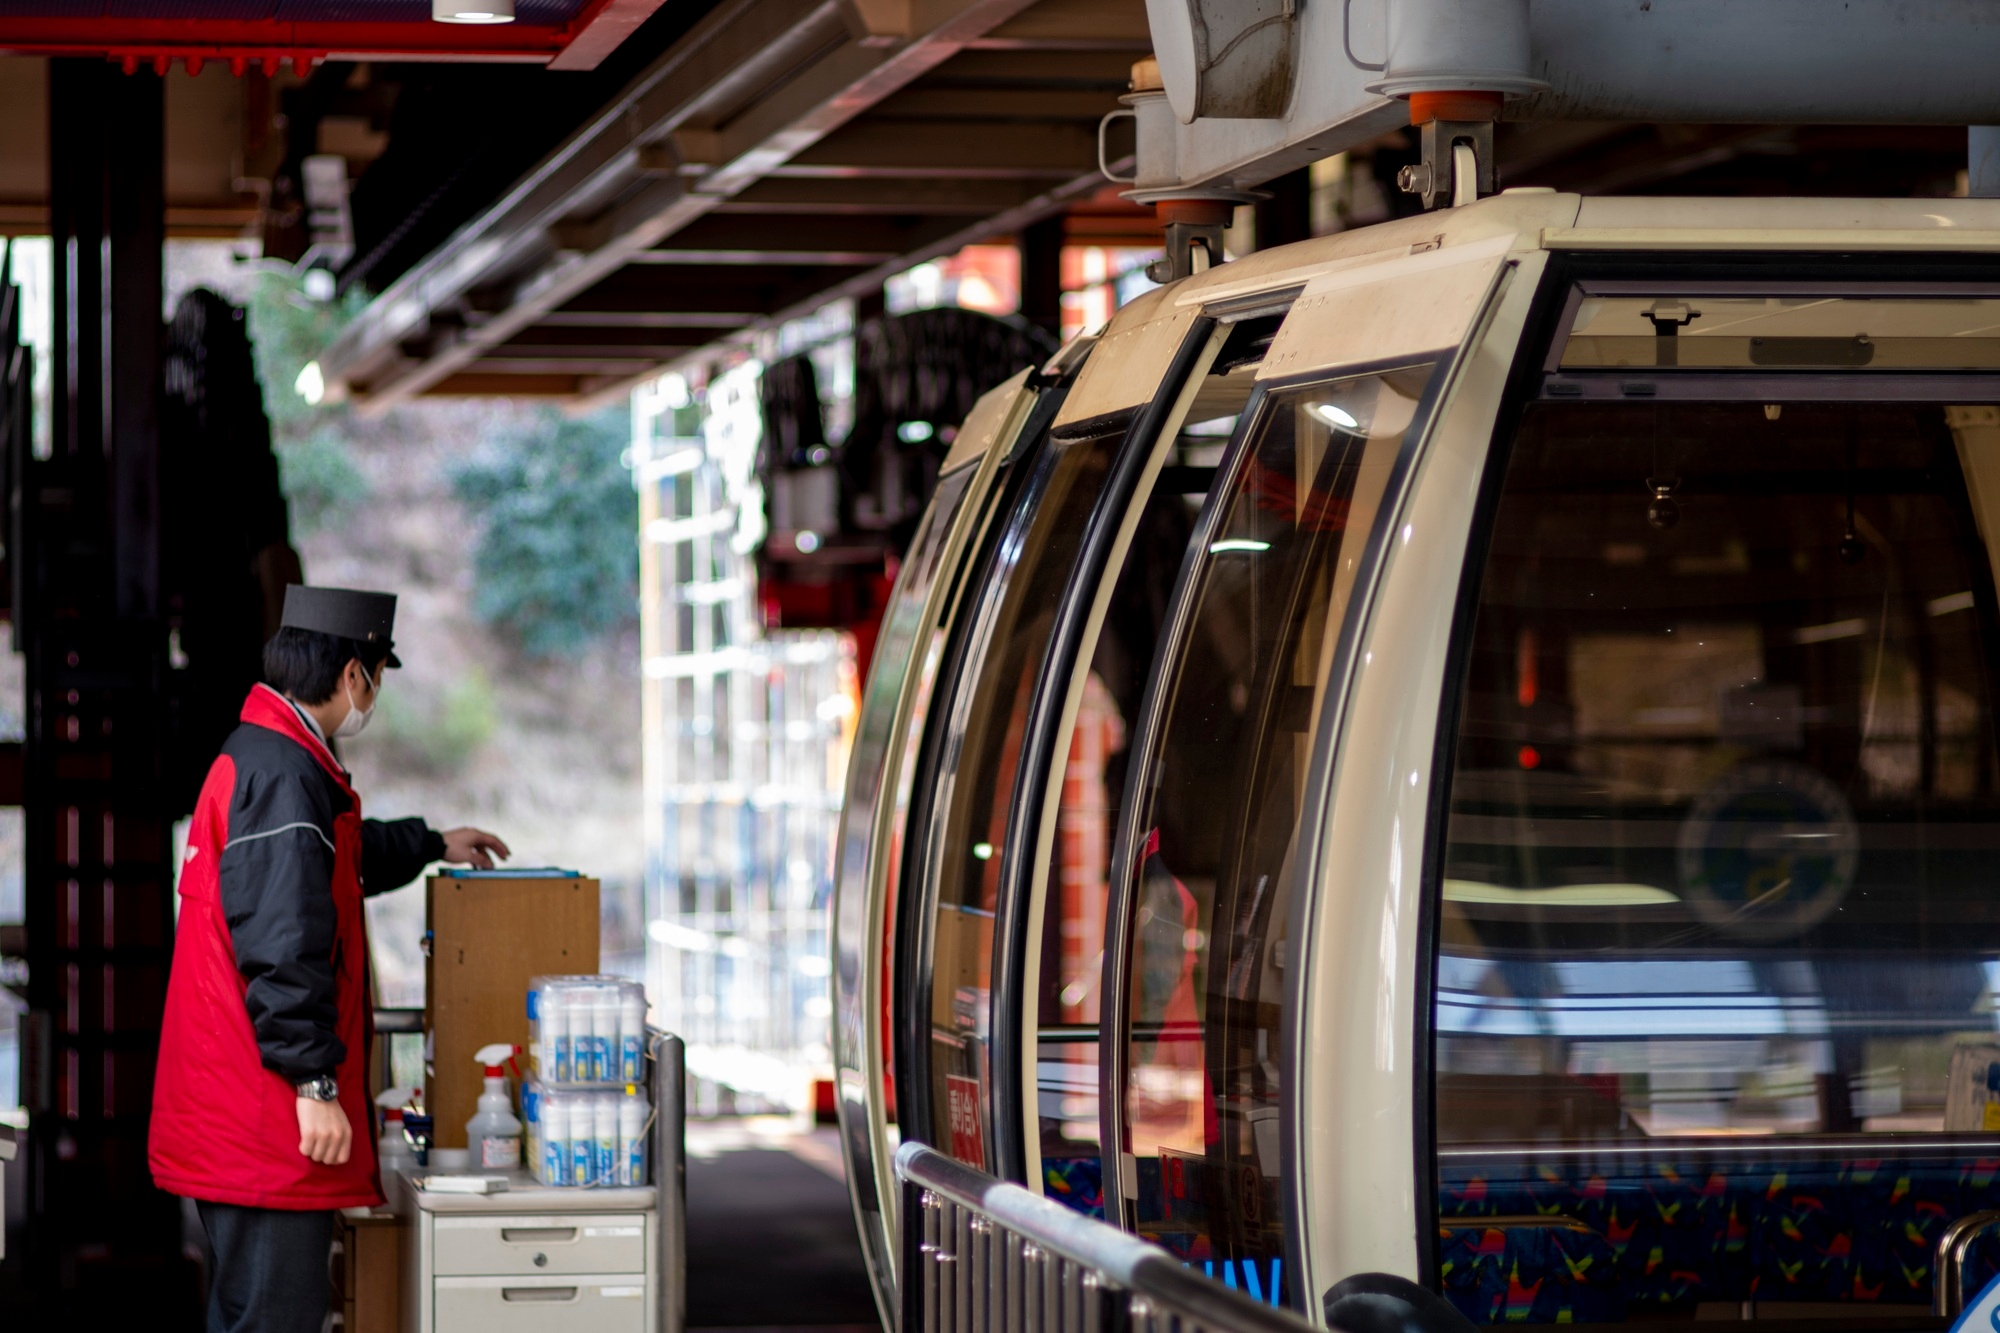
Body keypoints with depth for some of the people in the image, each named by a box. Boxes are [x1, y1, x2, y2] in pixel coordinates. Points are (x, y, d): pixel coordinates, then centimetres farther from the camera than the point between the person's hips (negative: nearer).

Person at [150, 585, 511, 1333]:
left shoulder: (258, 757, 16)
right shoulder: (282, 773, -18)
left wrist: (431, 845, 51)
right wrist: (315, 1082, -24)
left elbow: (331, 859, 38)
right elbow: (282, 944, -24)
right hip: (266, 1118, -11)